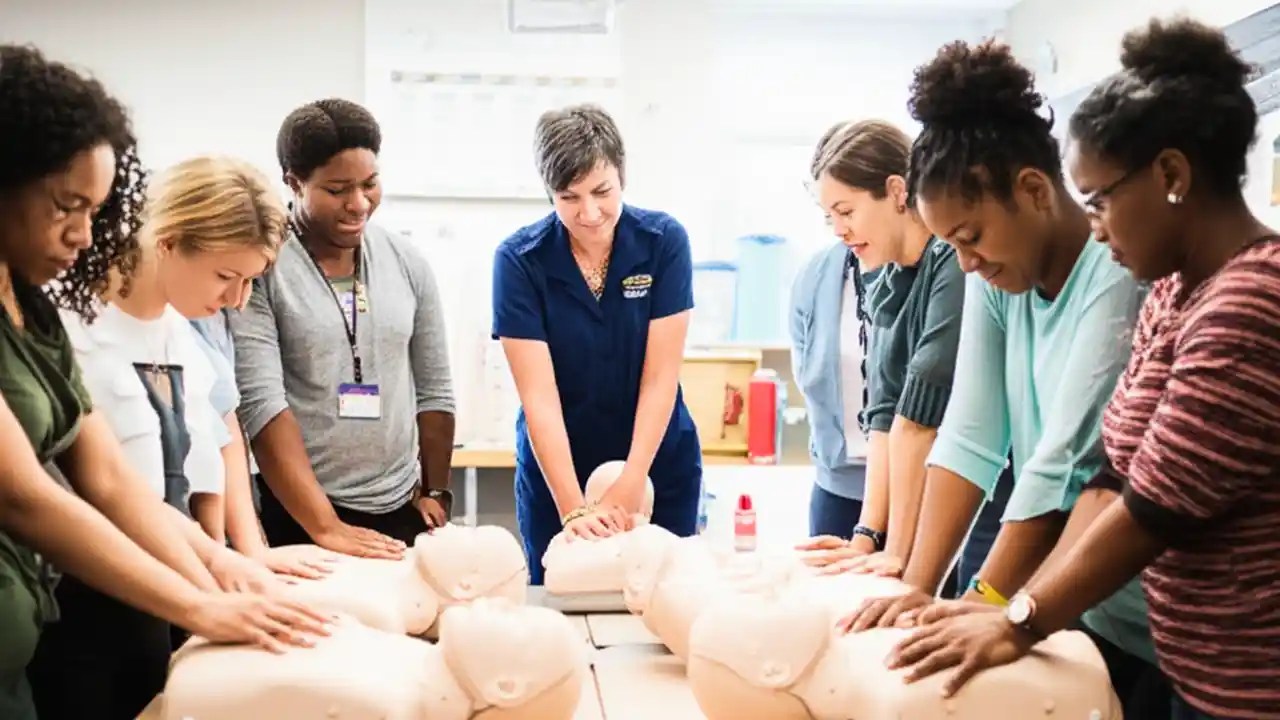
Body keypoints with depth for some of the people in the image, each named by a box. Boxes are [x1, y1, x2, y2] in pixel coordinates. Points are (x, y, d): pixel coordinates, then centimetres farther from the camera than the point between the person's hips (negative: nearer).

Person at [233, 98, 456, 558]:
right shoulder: (260, 267, -10)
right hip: (296, 516, -4)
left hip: (401, 510, 4)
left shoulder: (408, 263, 4)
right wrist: (326, 527, -21)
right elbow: (260, 403, -17)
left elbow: (434, 390, 9)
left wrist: (436, 493, 6)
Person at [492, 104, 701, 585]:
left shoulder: (665, 242, -11)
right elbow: (539, 396, -18)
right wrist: (573, 508, -24)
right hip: (556, 472, 0)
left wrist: (630, 485, -20)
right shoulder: (519, 260, -14)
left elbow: (660, 377, -13)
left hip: (659, 466, 1)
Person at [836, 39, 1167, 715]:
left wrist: (979, 605, -23)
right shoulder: (996, 277, 0)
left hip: (1140, 623, -6)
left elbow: (1068, 461, -25)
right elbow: (969, 438, -6)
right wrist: (918, 587, -14)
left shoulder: (1121, 274, -21)